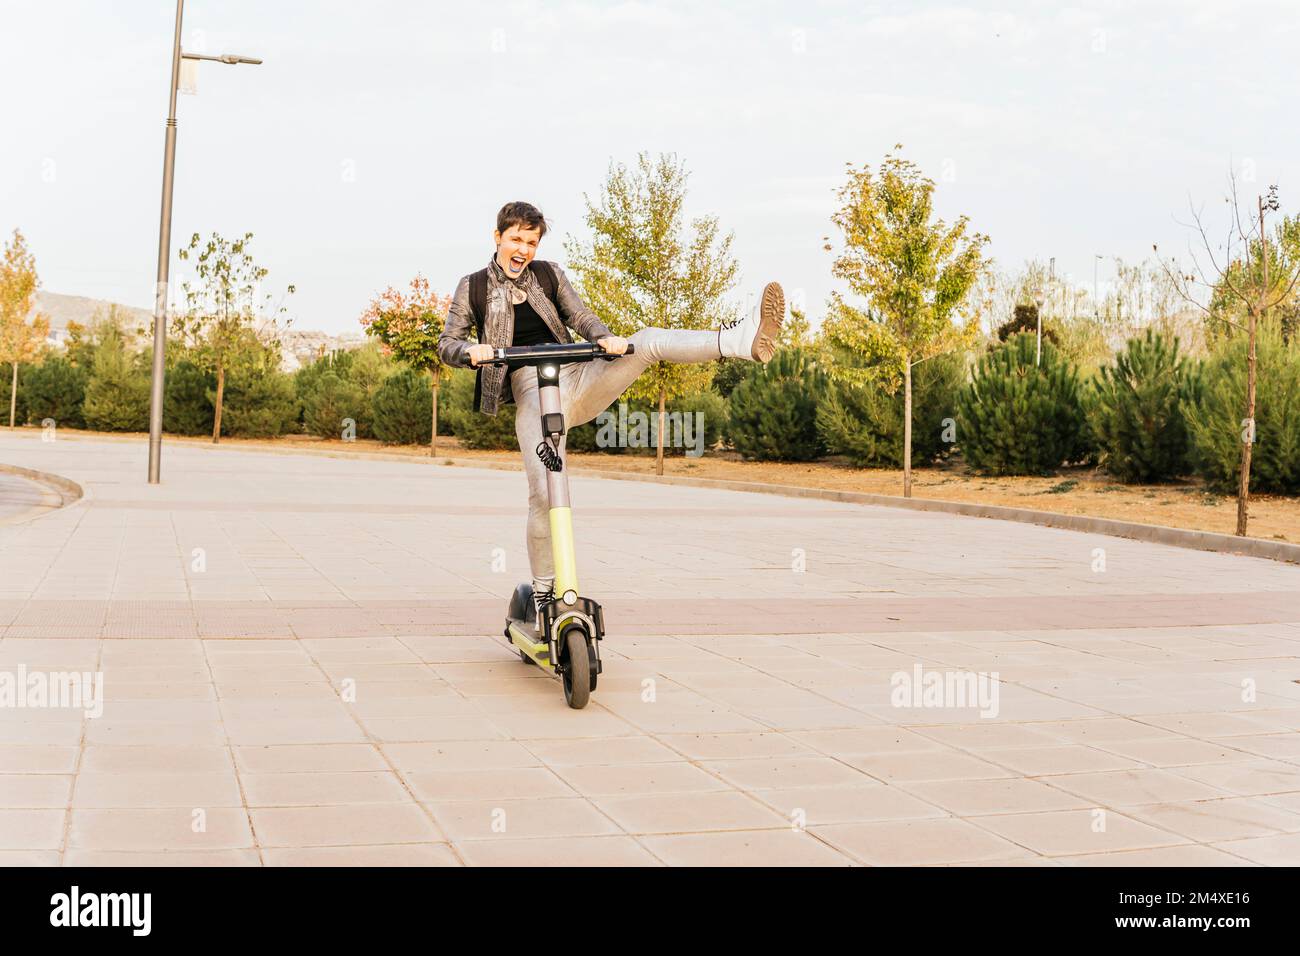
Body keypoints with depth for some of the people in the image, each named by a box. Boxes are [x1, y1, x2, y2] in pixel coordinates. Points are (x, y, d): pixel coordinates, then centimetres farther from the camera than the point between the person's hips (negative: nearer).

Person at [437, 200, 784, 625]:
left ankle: (743, 340, -38)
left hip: (576, 379, 3)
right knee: (543, 493, -16)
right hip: (531, 390, -2)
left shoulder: (548, 274, 17)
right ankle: (542, 592, -1)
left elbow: (580, 316, 6)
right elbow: (446, 344, 6)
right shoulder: (473, 287, 10)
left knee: (647, 340, -20)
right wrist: (472, 351, -19)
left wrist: (605, 338, -17)